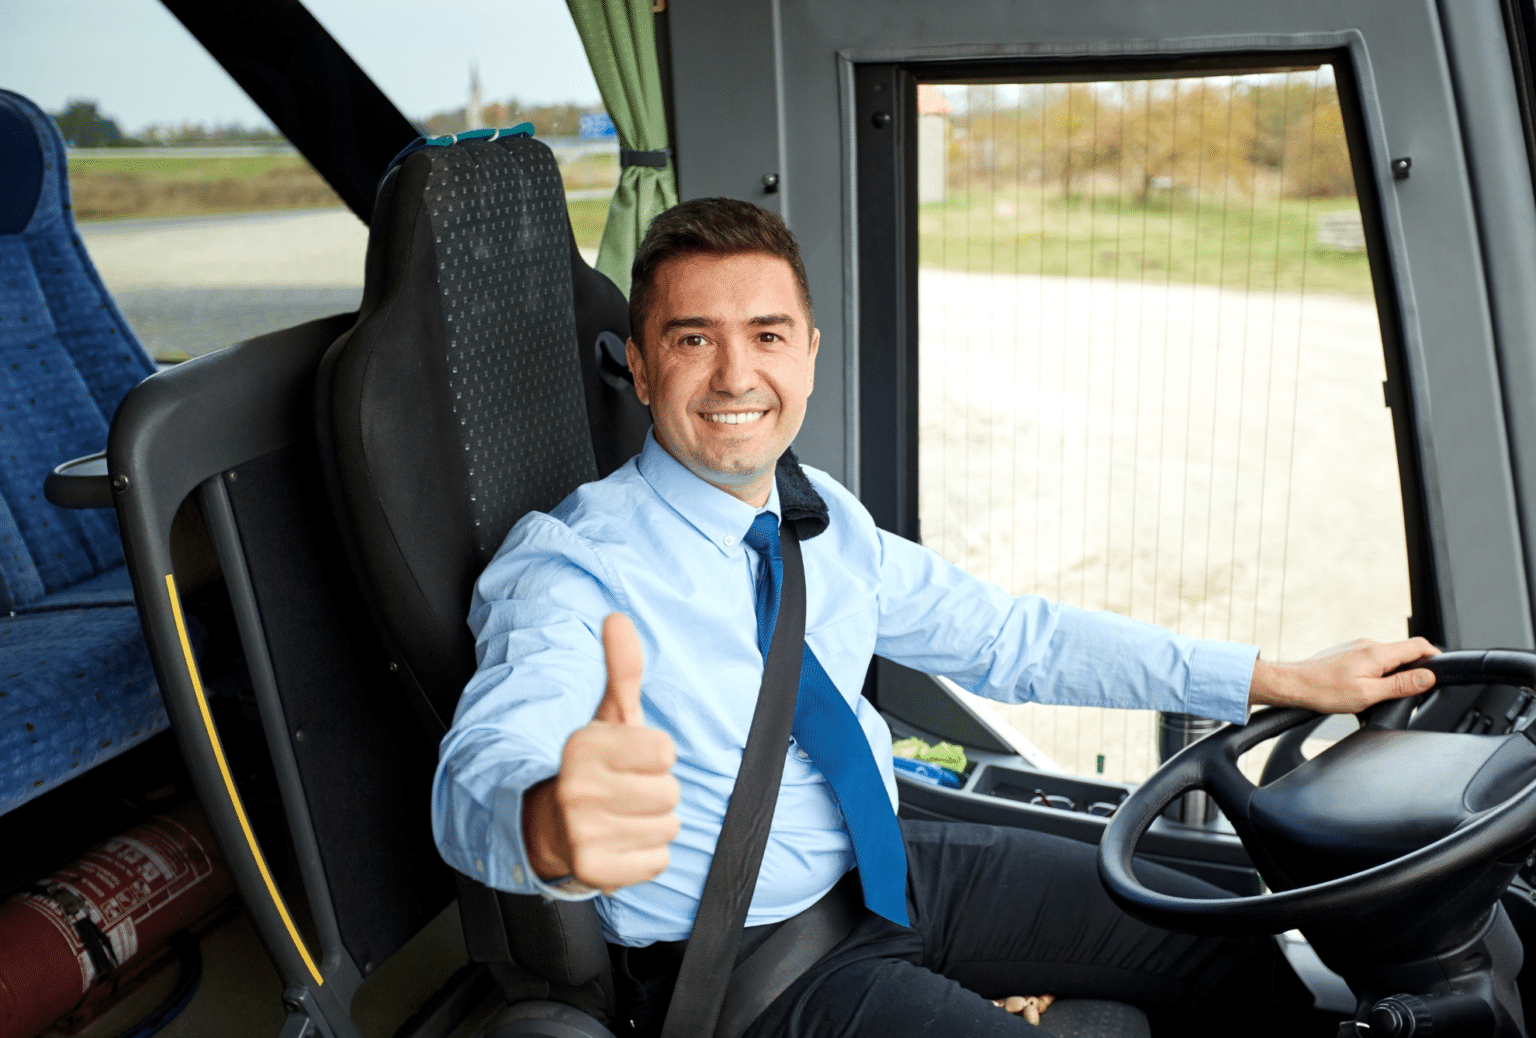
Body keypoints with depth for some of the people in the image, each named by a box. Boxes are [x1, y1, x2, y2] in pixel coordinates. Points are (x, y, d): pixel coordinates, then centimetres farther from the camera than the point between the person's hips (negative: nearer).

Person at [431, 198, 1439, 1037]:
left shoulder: (823, 516, 0)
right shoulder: (573, 567, -20)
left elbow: (1006, 635, 6)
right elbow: (483, 775, -38)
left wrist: (1292, 679, 3)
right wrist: (560, 824, -65)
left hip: (893, 866, 7)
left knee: (1238, 940, 9)